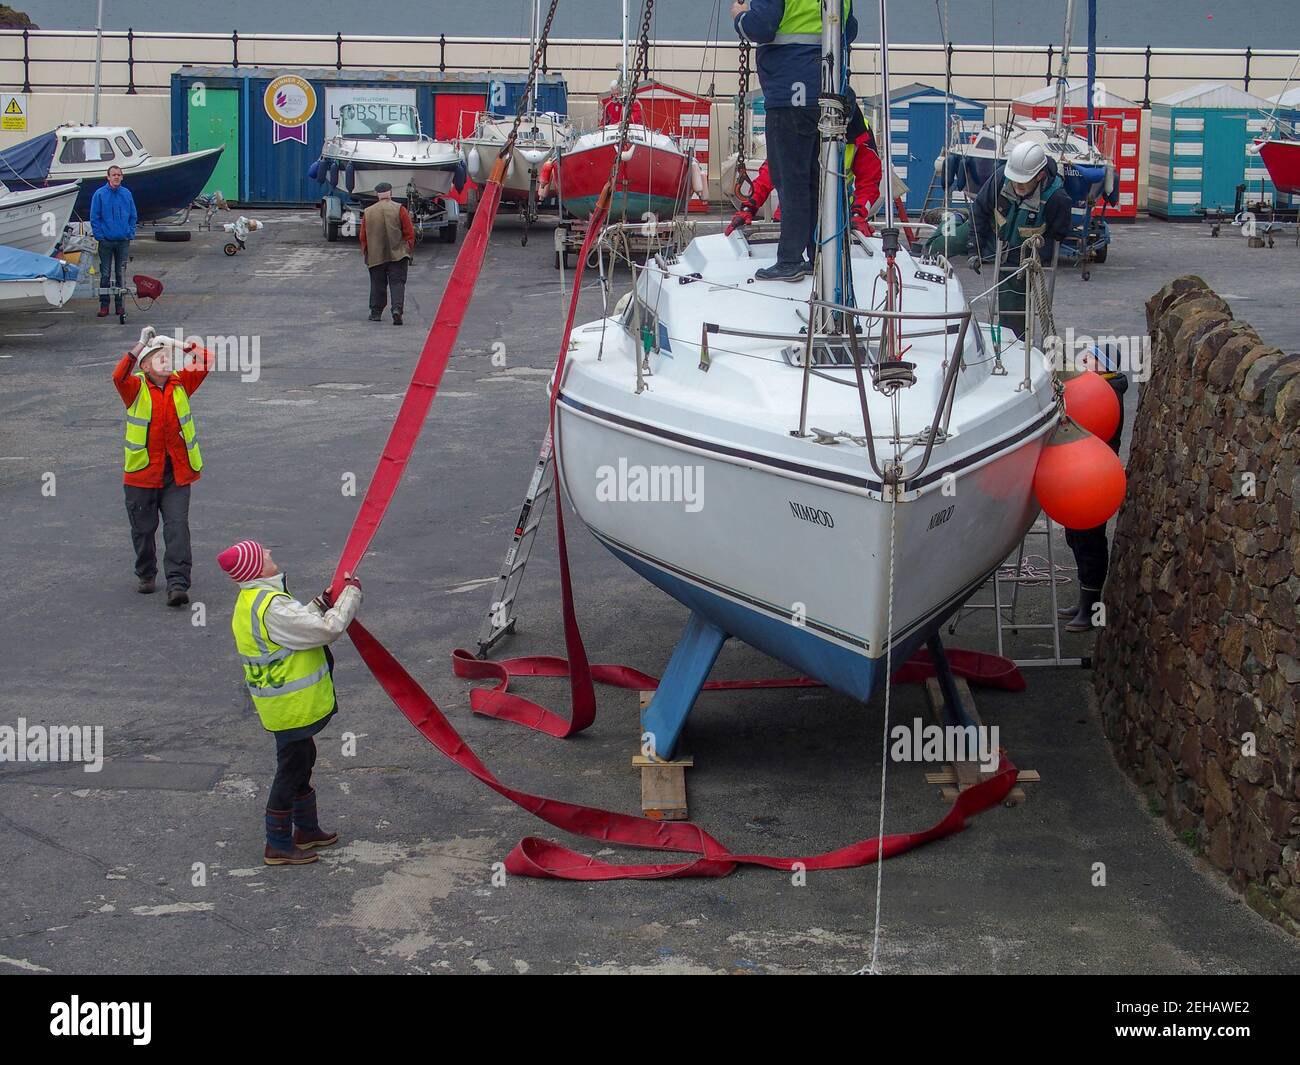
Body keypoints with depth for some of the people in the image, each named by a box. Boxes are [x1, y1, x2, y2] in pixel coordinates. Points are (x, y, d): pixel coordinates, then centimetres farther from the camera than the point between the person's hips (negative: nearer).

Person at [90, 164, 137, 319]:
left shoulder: (127, 194, 4)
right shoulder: (99, 194, -6)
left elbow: (133, 216, 11)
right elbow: (94, 218, -3)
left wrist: (131, 234, 3)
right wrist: (99, 236, -9)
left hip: (123, 241, 3)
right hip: (106, 241, -3)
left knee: (120, 273, 9)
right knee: (105, 274, 1)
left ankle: (119, 304, 16)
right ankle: (104, 305, 5)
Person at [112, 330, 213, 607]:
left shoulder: (181, 384, 3)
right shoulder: (136, 388, -5)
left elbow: (206, 360, -4)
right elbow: (118, 376, -27)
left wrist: (176, 345, -7)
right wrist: (141, 345, -27)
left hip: (177, 472, 1)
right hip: (143, 471, -1)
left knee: (177, 526, -8)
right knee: (143, 527, 13)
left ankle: (177, 583, -10)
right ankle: (145, 574, 34)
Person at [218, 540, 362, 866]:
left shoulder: (250, 603, 5)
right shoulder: (271, 608, -29)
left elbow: (298, 624, 16)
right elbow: (328, 629, -28)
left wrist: (321, 603, 12)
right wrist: (351, 594, -15)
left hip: (288, 704, 10)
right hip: (291, 706, -10)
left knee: (302, 762, 24)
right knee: (290, 771, 2)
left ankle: (306, 829, 39)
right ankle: (278, 845, 14)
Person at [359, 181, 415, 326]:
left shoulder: (368, 212, 3)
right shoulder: (399, 209, -4)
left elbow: (363, 236, 8)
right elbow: (409, 232, -4)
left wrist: (365, 254, 19)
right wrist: (409, 249, 7)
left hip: (375, 256, 2)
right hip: (397, 254, -2)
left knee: (378, 284, 11)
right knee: (397, 282, -3)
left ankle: (376, 312, 16)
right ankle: (397, 308, -20)